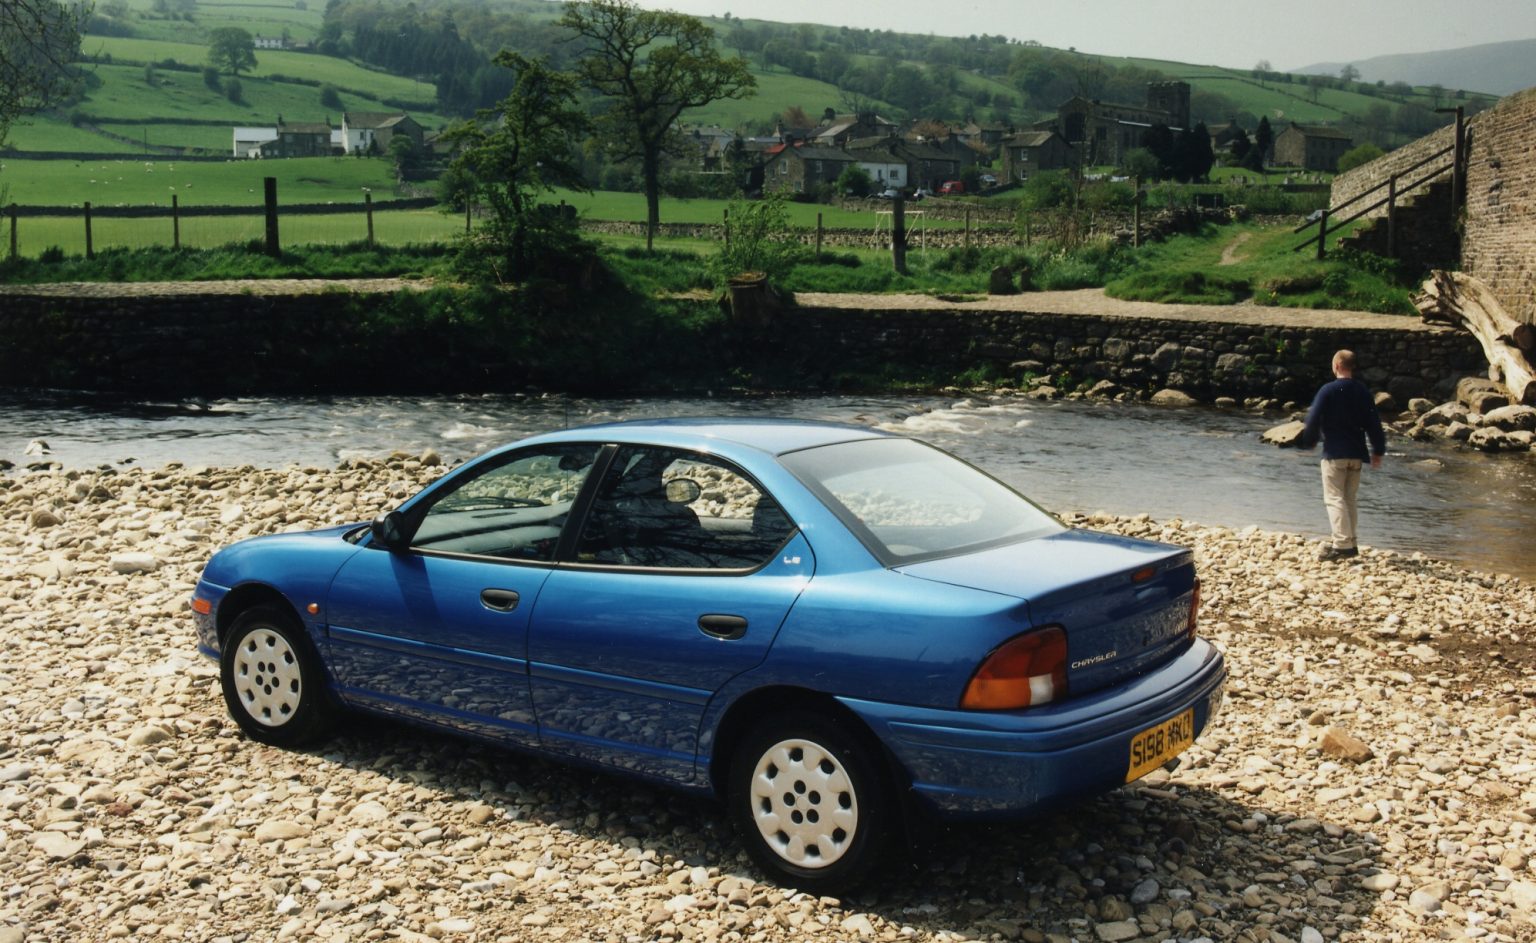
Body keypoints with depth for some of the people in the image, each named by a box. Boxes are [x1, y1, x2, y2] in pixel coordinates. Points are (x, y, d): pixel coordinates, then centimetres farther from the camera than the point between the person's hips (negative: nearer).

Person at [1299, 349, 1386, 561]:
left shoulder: (1328, 391, -9)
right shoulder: (1363, 392, 7)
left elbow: (1314, 419, -9)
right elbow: (1374, 424, 9)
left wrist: (1308, 441, 8)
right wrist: (1378, 451, 17)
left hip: (1334, 453, -6)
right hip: (1356, 454, 6)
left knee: (1334, 498, -6)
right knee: (1350, 499, 14)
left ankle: (1342, 544, -16)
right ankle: (1349, 543, 17)